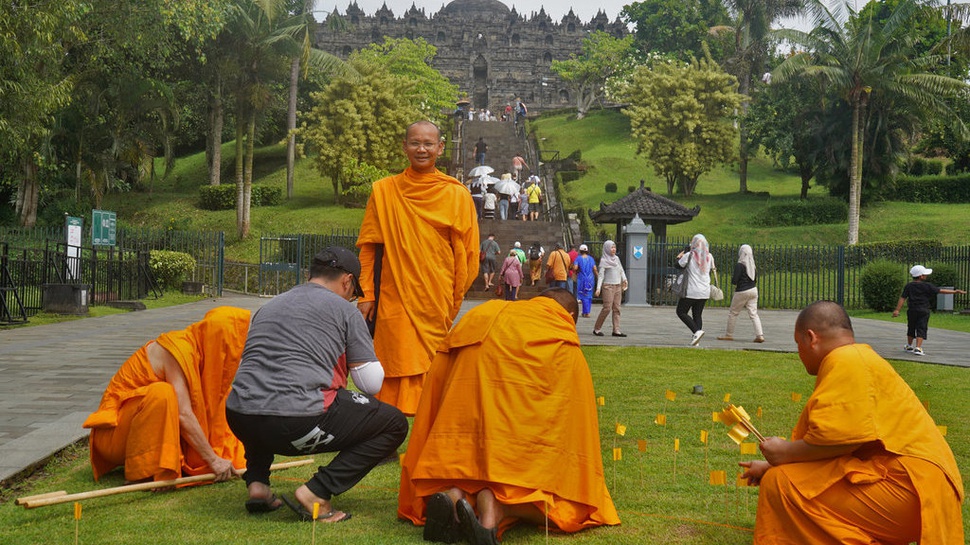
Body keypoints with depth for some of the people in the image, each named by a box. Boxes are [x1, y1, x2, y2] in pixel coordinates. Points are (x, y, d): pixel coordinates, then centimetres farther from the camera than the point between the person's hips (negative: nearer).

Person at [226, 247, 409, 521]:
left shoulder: (268, 306, 24)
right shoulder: (343, 309, 7)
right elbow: (372, 383, 7)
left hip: (239, 421, 7)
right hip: (297, 422, -7)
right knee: (394, 423, 9)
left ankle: (256, 481, 20)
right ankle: (316, 492, -5)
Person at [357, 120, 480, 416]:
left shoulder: (457, 195, 5)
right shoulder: (383, 191, 7)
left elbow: (467, 255, 6)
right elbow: (367, 248, 8)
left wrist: (454, 301, 2)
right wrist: (366, 295, 1)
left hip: (436, 302, 0)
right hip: (394, 300, 0)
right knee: (397, 371, -4)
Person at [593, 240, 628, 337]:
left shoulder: (616, 258, 14)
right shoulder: (604, 260, -4)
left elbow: (621, 270, 22)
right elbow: (601, 275, -8)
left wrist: (624, 279, 5)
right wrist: (598, 288, -16)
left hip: (618, 286, 6)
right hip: (608, 286, -6)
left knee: (616, 309, 2)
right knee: (607, 308, -10)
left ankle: (616, 330, 2)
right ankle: (596, 328, 2)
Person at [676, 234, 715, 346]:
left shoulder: (689, 255, -12)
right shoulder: (709, 257, 3)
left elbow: (678, 264, -2)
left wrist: (683, 252, 6)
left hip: (691, 291, -5)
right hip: (705, 292, 5)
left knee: (681, 312, 5)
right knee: (698, 314, 12)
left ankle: (697, 331, -13)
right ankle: (695, 338, 2)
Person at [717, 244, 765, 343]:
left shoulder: (739, 265, -16)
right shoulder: (752, 265, 5)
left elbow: (734, 281, -16)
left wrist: (732, 277, 4)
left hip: (742, 292, -6)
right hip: (753, 290, 6)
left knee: (733, 313, 8)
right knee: (753, 313, 6)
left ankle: (729, 335, 16)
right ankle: (760, 335, -5)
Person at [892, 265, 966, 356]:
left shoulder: (908, 286, 0)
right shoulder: (927, 286, -7)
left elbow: (903, 298, -5)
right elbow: (941, 291, -3)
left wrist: (897, 310, -7)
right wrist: (955, 291, 5)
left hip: (912, 311, 3)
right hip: (923, 311, -3)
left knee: (911, 328, 18)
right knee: (921, 329, -3)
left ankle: (909, 346, 32)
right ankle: (918, 348, -15)